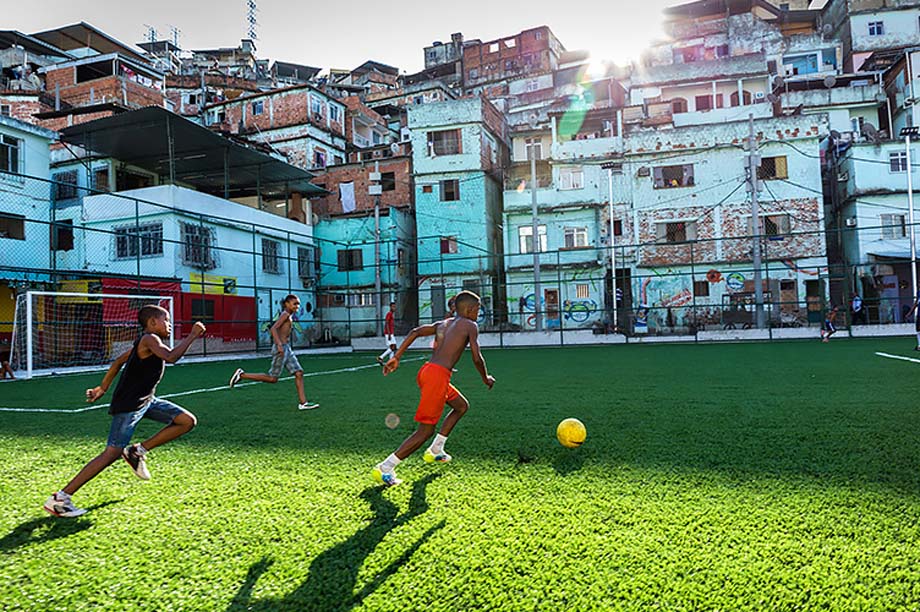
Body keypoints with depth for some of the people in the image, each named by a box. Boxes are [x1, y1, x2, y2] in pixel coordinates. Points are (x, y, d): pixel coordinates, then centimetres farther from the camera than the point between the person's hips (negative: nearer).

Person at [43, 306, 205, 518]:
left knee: (187, 421, 2)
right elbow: (171, 357, -33)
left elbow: (119, 361, 21)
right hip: (129, 405, -10)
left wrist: (103, 388, 25)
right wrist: (192, 335, -27)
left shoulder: (145, 342, 14)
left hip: (146, 401, 10)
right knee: (113, 453, -10)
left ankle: (138, 451, 9)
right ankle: (60, 498, 0)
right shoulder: (149, 339, -15)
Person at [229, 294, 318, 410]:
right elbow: (273, 328, -22)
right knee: (272, 378, -3)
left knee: (299, 373, 2)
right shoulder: (285, 314, -10)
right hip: (281, 348, -9)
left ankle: (303, 403, 3)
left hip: (287, 349, 9)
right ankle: (242, 375, 6)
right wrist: (279, 344, -29)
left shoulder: (288, 316, 17)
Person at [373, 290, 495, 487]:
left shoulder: (443, 324, 21)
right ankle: (385, 468, -4)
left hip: (426, 370, 9)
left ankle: (435, 450, 29)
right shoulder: (470, 326, 2)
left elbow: (415, 332, 9)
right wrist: (486, 379, 13)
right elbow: (477, 358, -5)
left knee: (462, 406, 27)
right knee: (426, 430, -2)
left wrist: (396, 357, 6)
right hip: (438, 376, -9)